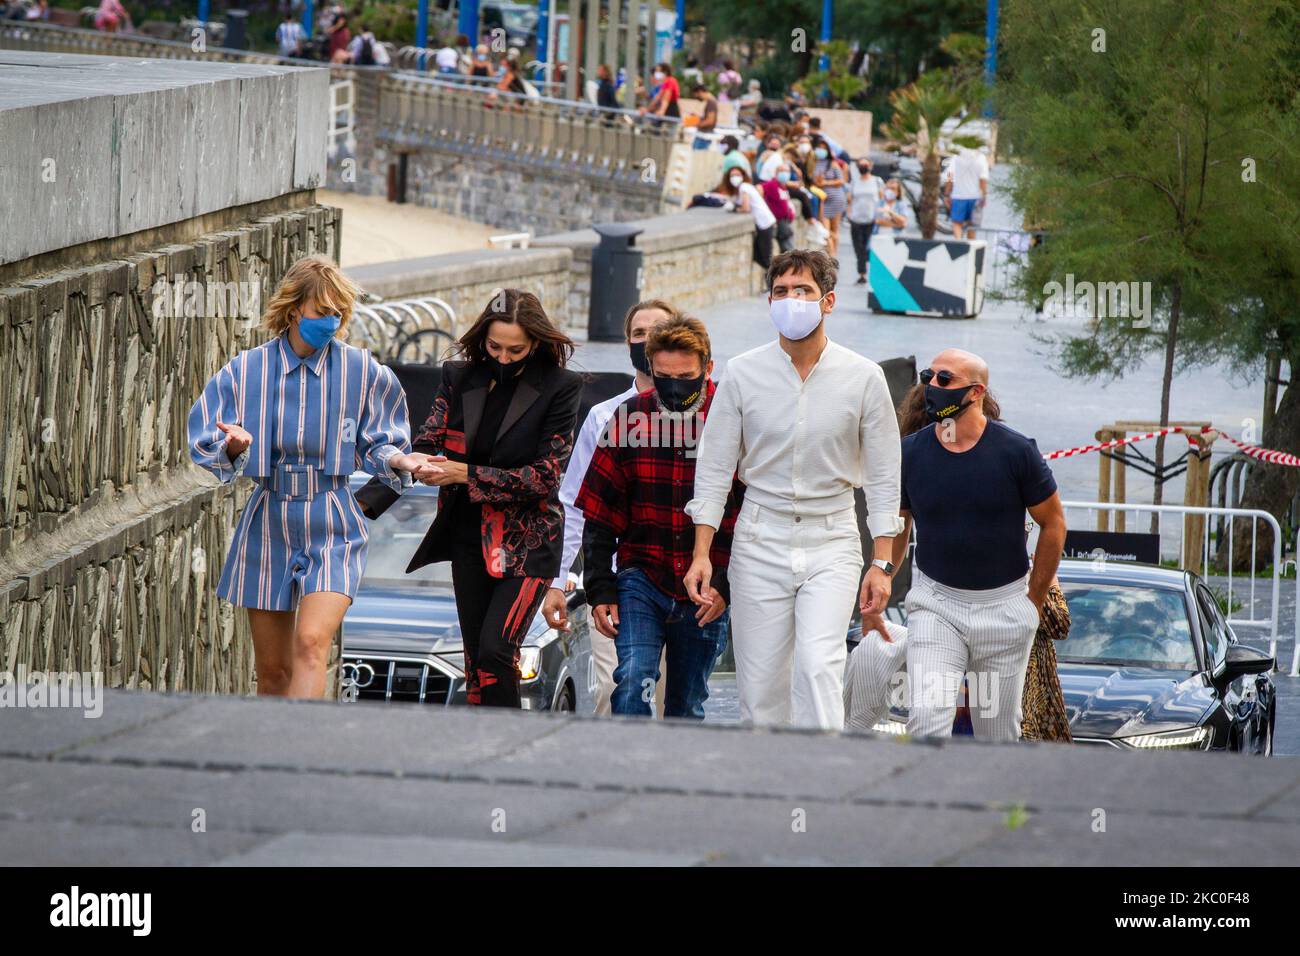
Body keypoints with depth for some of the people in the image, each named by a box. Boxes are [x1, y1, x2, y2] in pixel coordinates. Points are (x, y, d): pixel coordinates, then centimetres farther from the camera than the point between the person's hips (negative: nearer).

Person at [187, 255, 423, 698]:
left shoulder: (363, 373, 0)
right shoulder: (246, 371, 0)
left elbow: (376, 445, 7)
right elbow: (205, 445, 1)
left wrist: (396, 460, -16)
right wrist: (233, 447, -22)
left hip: (332, 532, -2)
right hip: (268, 526, 2)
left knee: (311, 643, -22)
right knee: (273, 670, 7)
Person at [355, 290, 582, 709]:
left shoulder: (559, 388, -9)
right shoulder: (460, 378, 3)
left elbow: (546, 475, -13)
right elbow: (424, 450, -2)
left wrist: (467, 475, -20)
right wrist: (365, 503, -16)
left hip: (527, 543, -5)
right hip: (470, 538, 5)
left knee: (496, 650, -18)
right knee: (475, 659, 7)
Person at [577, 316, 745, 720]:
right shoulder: (630, 418, -1)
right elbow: (599, 515, 4)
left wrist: (727, 585, -10)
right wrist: (599, 589, 0)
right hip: (640, 577, 0)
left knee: (687, 710, 8)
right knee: (633, 681, -21)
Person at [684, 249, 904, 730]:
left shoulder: (863, 378, -2)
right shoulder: (742, 374, -1)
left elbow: (883, 477, 3)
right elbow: (713, 469, 3)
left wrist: (882, 562, -1)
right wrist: (701, 553, -3)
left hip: (831, 542, -2)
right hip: (760, 540, 2)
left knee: (819, 664, -20)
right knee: (760, 683, 1)